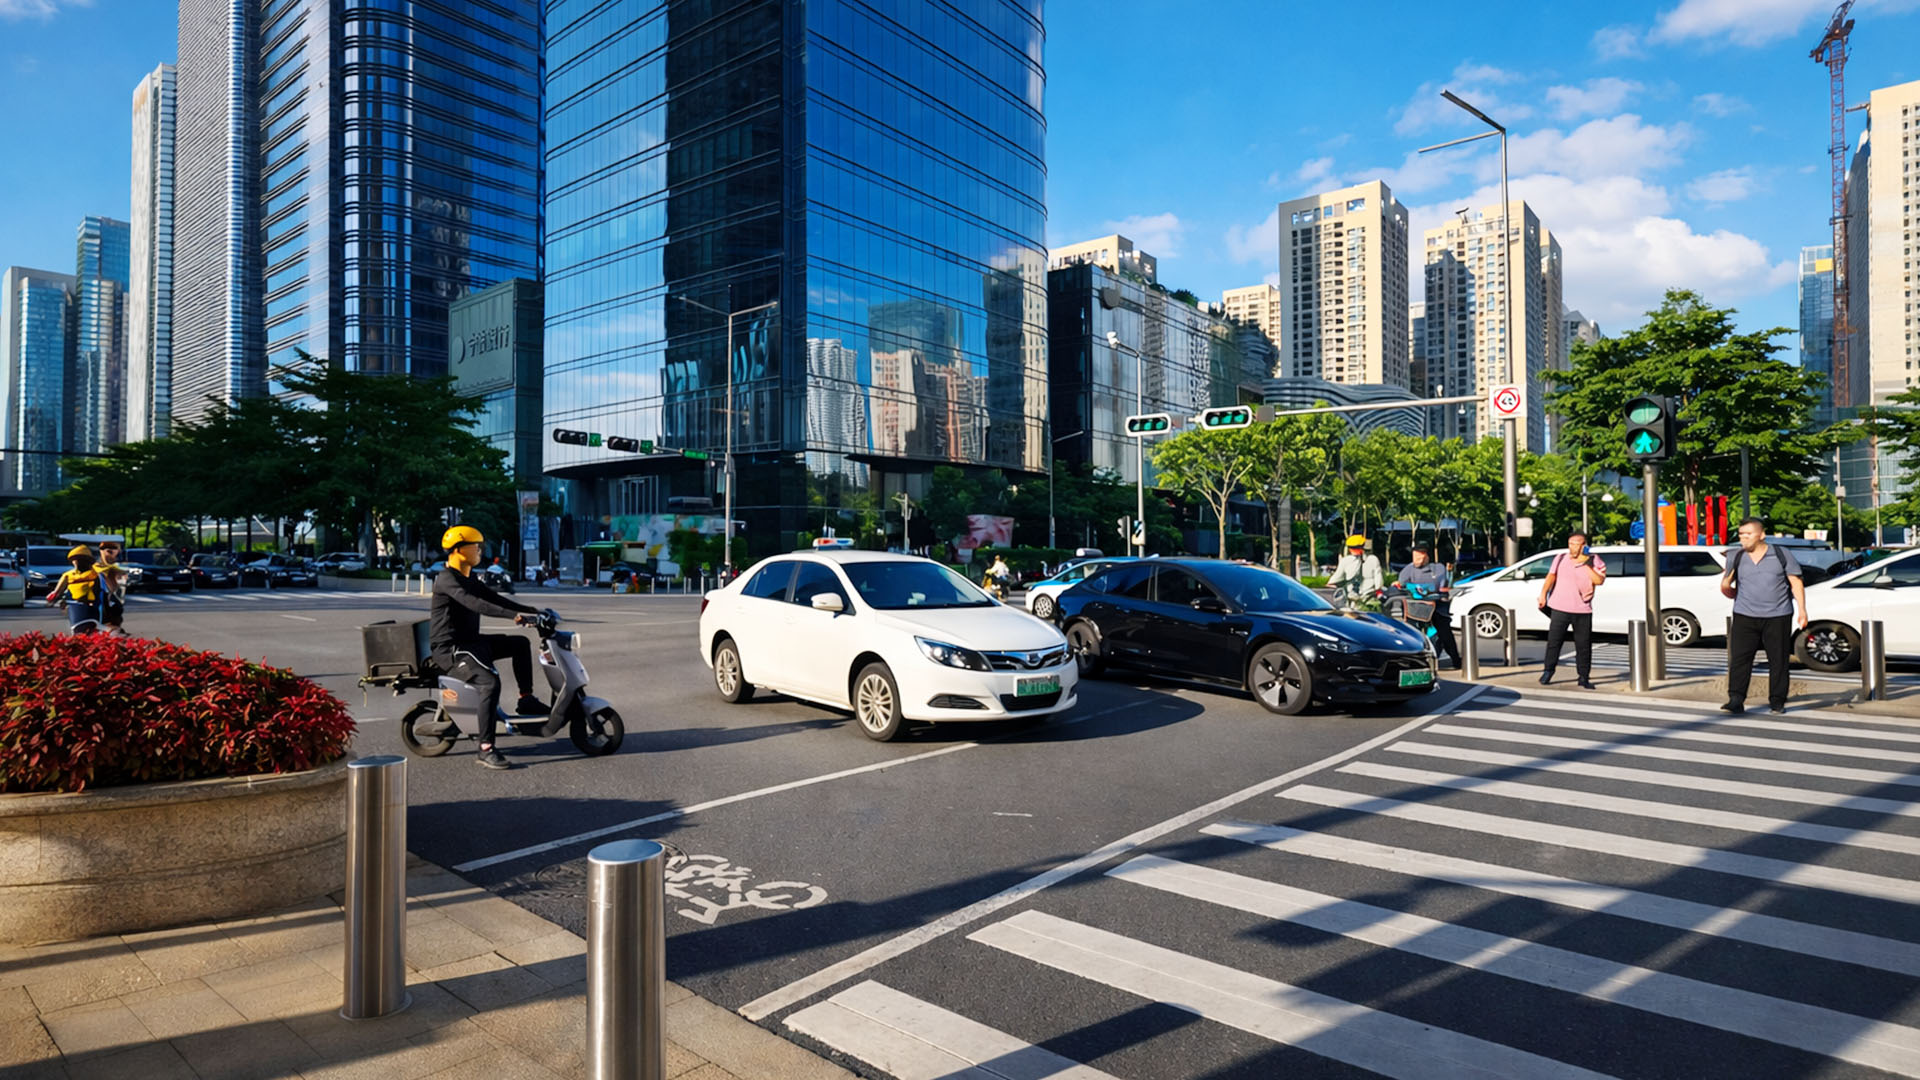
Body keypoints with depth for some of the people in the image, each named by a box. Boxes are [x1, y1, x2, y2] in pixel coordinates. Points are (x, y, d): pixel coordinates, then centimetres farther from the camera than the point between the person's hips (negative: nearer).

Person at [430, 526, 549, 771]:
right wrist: (514, 616, -40)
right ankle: (486, 750, -27)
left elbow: (495, 599, 18)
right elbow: (475, 605, -31)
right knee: (490, 682, -29)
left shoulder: (470, 579, 14)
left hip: (471, 642, 10)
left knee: (520, 643, 10)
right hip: (450, 649, -10)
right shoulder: (446, 580, -17)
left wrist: (531, 610, 9)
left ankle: (526, 700, 16)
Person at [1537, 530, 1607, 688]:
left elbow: (1599, 581, -11)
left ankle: (1584, 677, 13)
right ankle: (1548, 671, 14)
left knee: (1584, 645, 3)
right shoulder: (1560, 558, 6)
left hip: (1583, 610, 0)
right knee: (1554, 641, 0)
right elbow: (1551, 576, 0)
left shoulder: (1595, 561, 3)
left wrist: (1586, 565, -16)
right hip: (1559, 608, 0)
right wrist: (1543, 594, -12)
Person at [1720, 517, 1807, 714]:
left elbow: (1796, 583, 3)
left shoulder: (1781, 555, 3)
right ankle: (1736, 700, -7)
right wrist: (1739, 597, -4)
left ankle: (1777, 701, 13)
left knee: (1778, 660, 4)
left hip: (1777, 616, -1)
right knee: (1739, 659, -7)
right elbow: (1725, 586, 14)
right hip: (1745, 616, 1)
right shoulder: (1736, 557, 6)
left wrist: (1802, 609, -4)